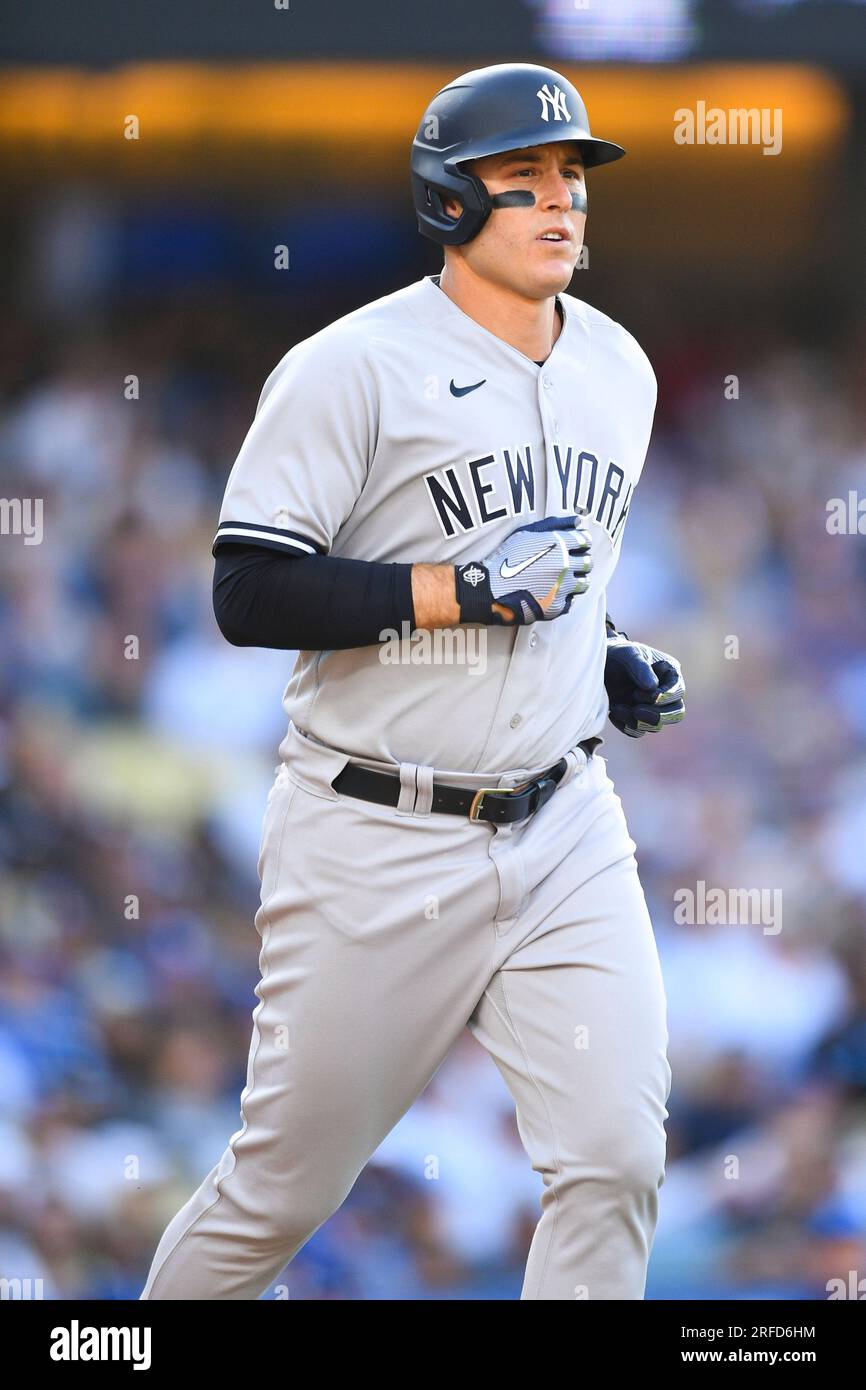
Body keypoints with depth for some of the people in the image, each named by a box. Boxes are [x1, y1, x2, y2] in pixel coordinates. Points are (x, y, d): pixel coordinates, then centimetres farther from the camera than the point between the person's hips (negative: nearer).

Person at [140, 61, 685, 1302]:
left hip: (564, 829, 5)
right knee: (285, 1189, 6)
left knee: (616, 1162, -10)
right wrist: (472, 591, -21)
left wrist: (606, 662, 9)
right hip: (379, 842, -5)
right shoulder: (355, 370, -11)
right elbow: (251, 597, -17)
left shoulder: (618, 371, 11)